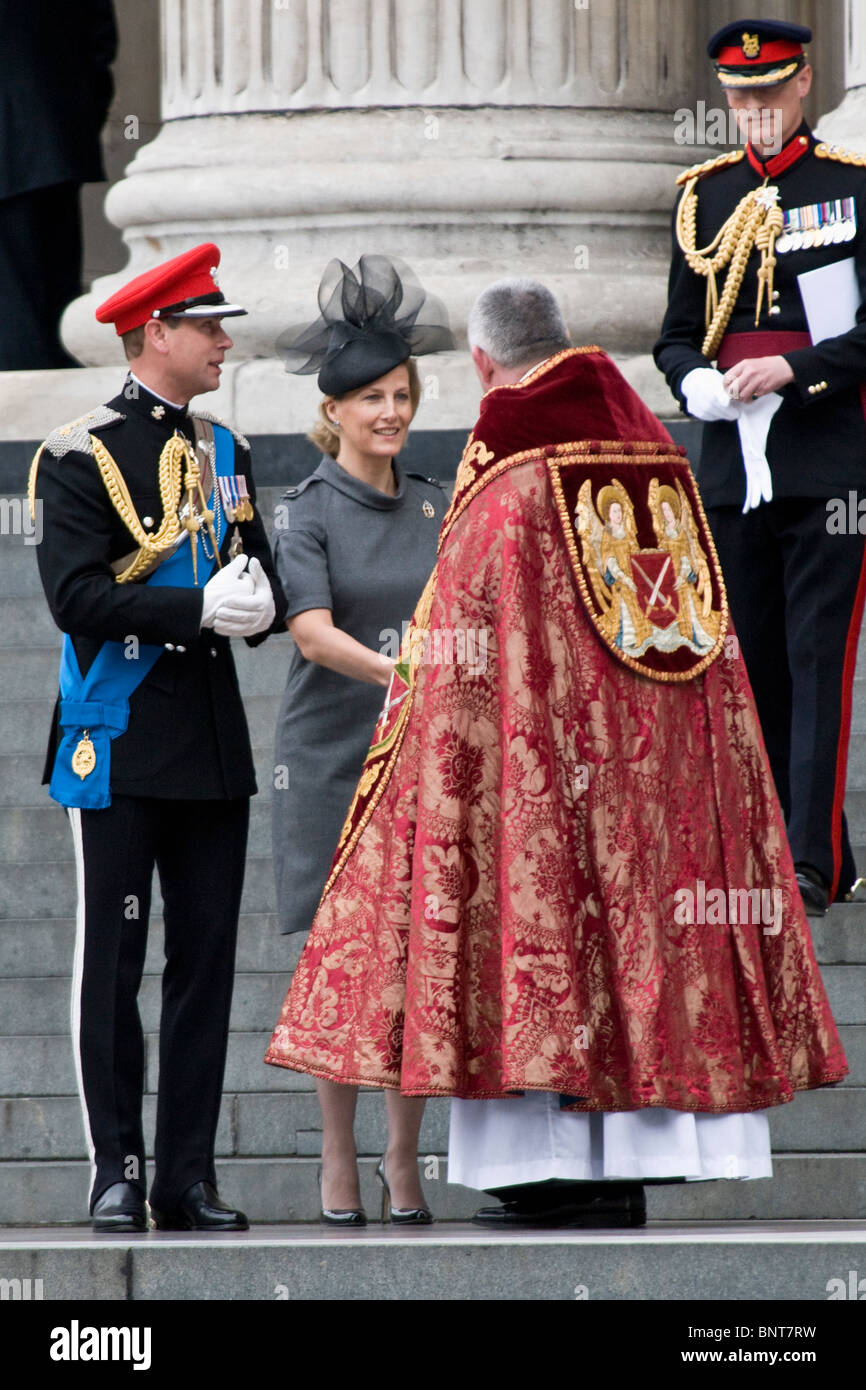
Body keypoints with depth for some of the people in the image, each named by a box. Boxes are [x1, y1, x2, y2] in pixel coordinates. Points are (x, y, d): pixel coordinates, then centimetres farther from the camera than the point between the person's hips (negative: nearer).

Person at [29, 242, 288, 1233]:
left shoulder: (224, 453, 14)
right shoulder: (81, 458, -6)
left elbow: (263, 586, 18)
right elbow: (76, 597, -15)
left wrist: (257, 603, -5)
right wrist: (201, 607, -21)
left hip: (213, 741, 6)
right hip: (119, 741, -6)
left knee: (206, 958, 5)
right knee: (113, 962, -3)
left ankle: (190, 1178, 9)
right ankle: (117, 1174, 2)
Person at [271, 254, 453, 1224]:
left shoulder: (436, 507, 10)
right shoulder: (307, 512, -4)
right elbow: (311, 630, -17)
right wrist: (389, 670, -32)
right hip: (331, 752, -4)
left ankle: (404, 1158, 8)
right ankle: (337, 1163, 3)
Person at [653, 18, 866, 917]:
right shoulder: (704, 198, 12)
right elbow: (678, 335, 16)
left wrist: (792, 370, -17)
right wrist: (695, 382, -5)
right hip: (733, 466, 5)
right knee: (757, 672, 7)